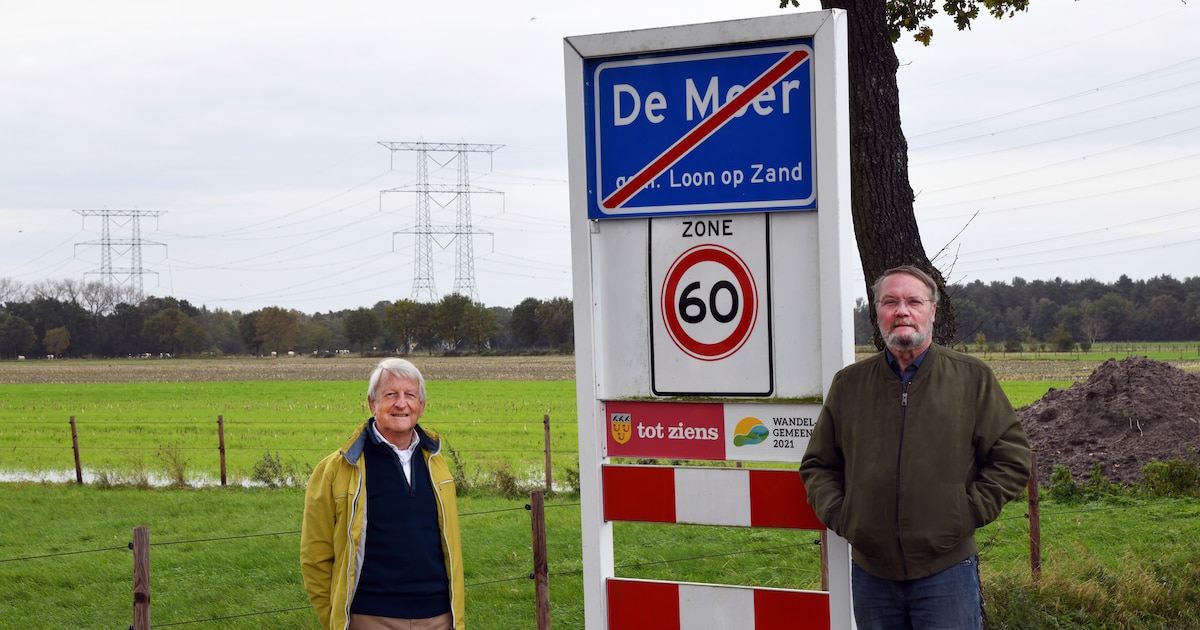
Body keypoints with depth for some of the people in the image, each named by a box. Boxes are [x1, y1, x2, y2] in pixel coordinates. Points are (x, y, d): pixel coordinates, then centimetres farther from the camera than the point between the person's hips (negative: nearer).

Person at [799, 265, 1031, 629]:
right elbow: (817, 465, 15)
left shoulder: (972, 378, 2)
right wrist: (837, 514, 1)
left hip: (946, 569, -2)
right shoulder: (848, 384, 8)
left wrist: (969, 513, -5)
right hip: (870, 570, 3)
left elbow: (1011, 457, 3)